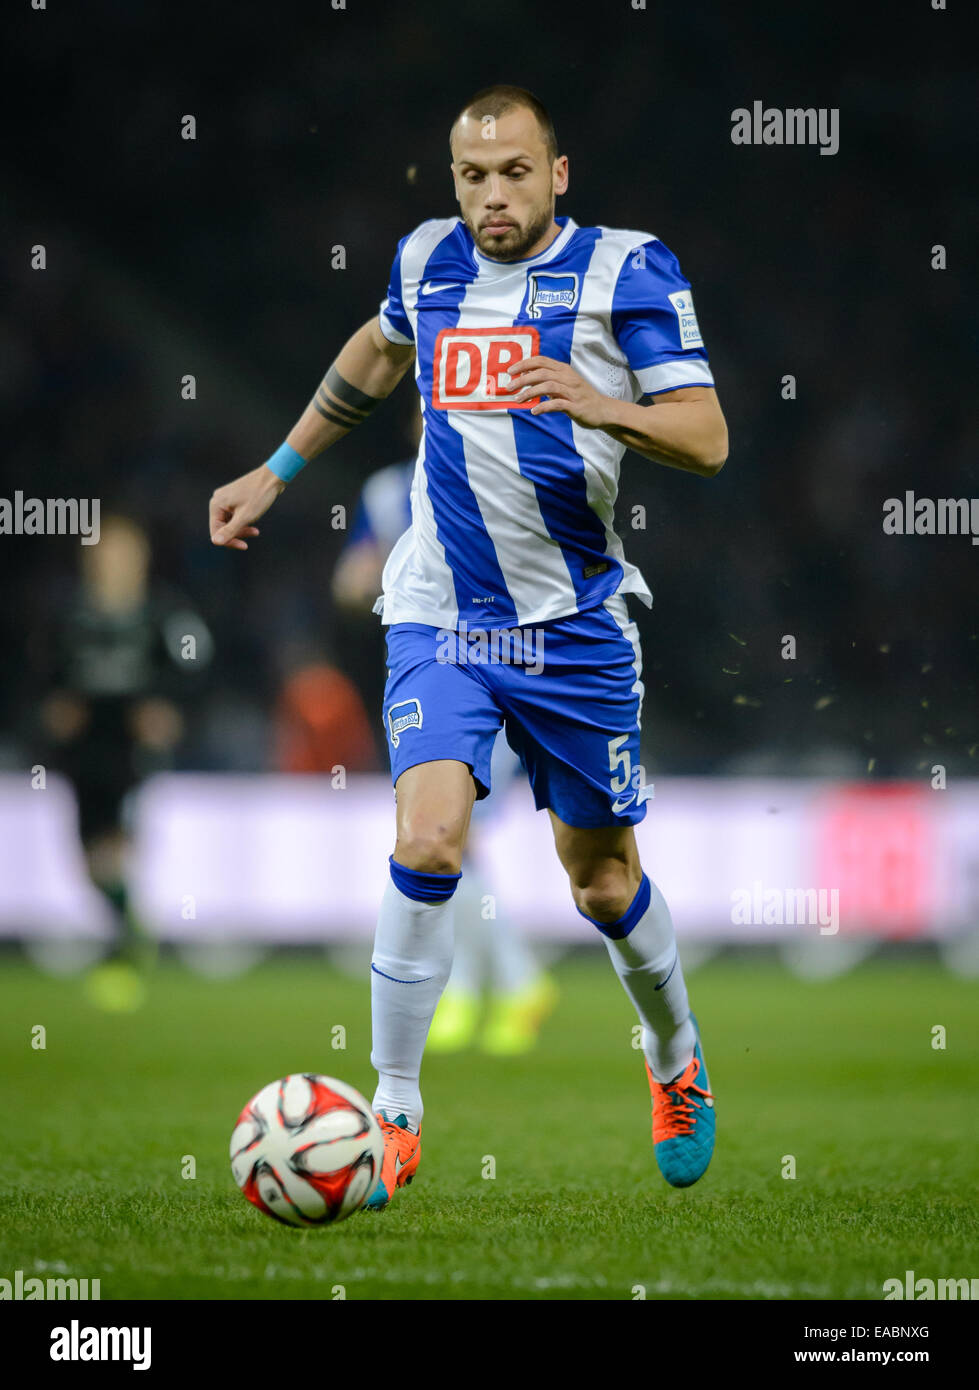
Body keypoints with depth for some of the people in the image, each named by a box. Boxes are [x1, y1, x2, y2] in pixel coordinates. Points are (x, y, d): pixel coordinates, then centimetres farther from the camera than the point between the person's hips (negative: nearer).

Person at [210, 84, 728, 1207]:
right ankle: (395, 1117, -10)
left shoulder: (625, 270, -6)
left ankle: (677, 1062, 38)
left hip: (577, 626, -1)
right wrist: (277, 470, 30)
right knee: (425, 842, -19)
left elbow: (707, 440, -11)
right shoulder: (427, 261, 5)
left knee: (602, 883, 9)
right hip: (440, 615, 1)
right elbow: (379, 350, 28)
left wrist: (599, 404, -29)